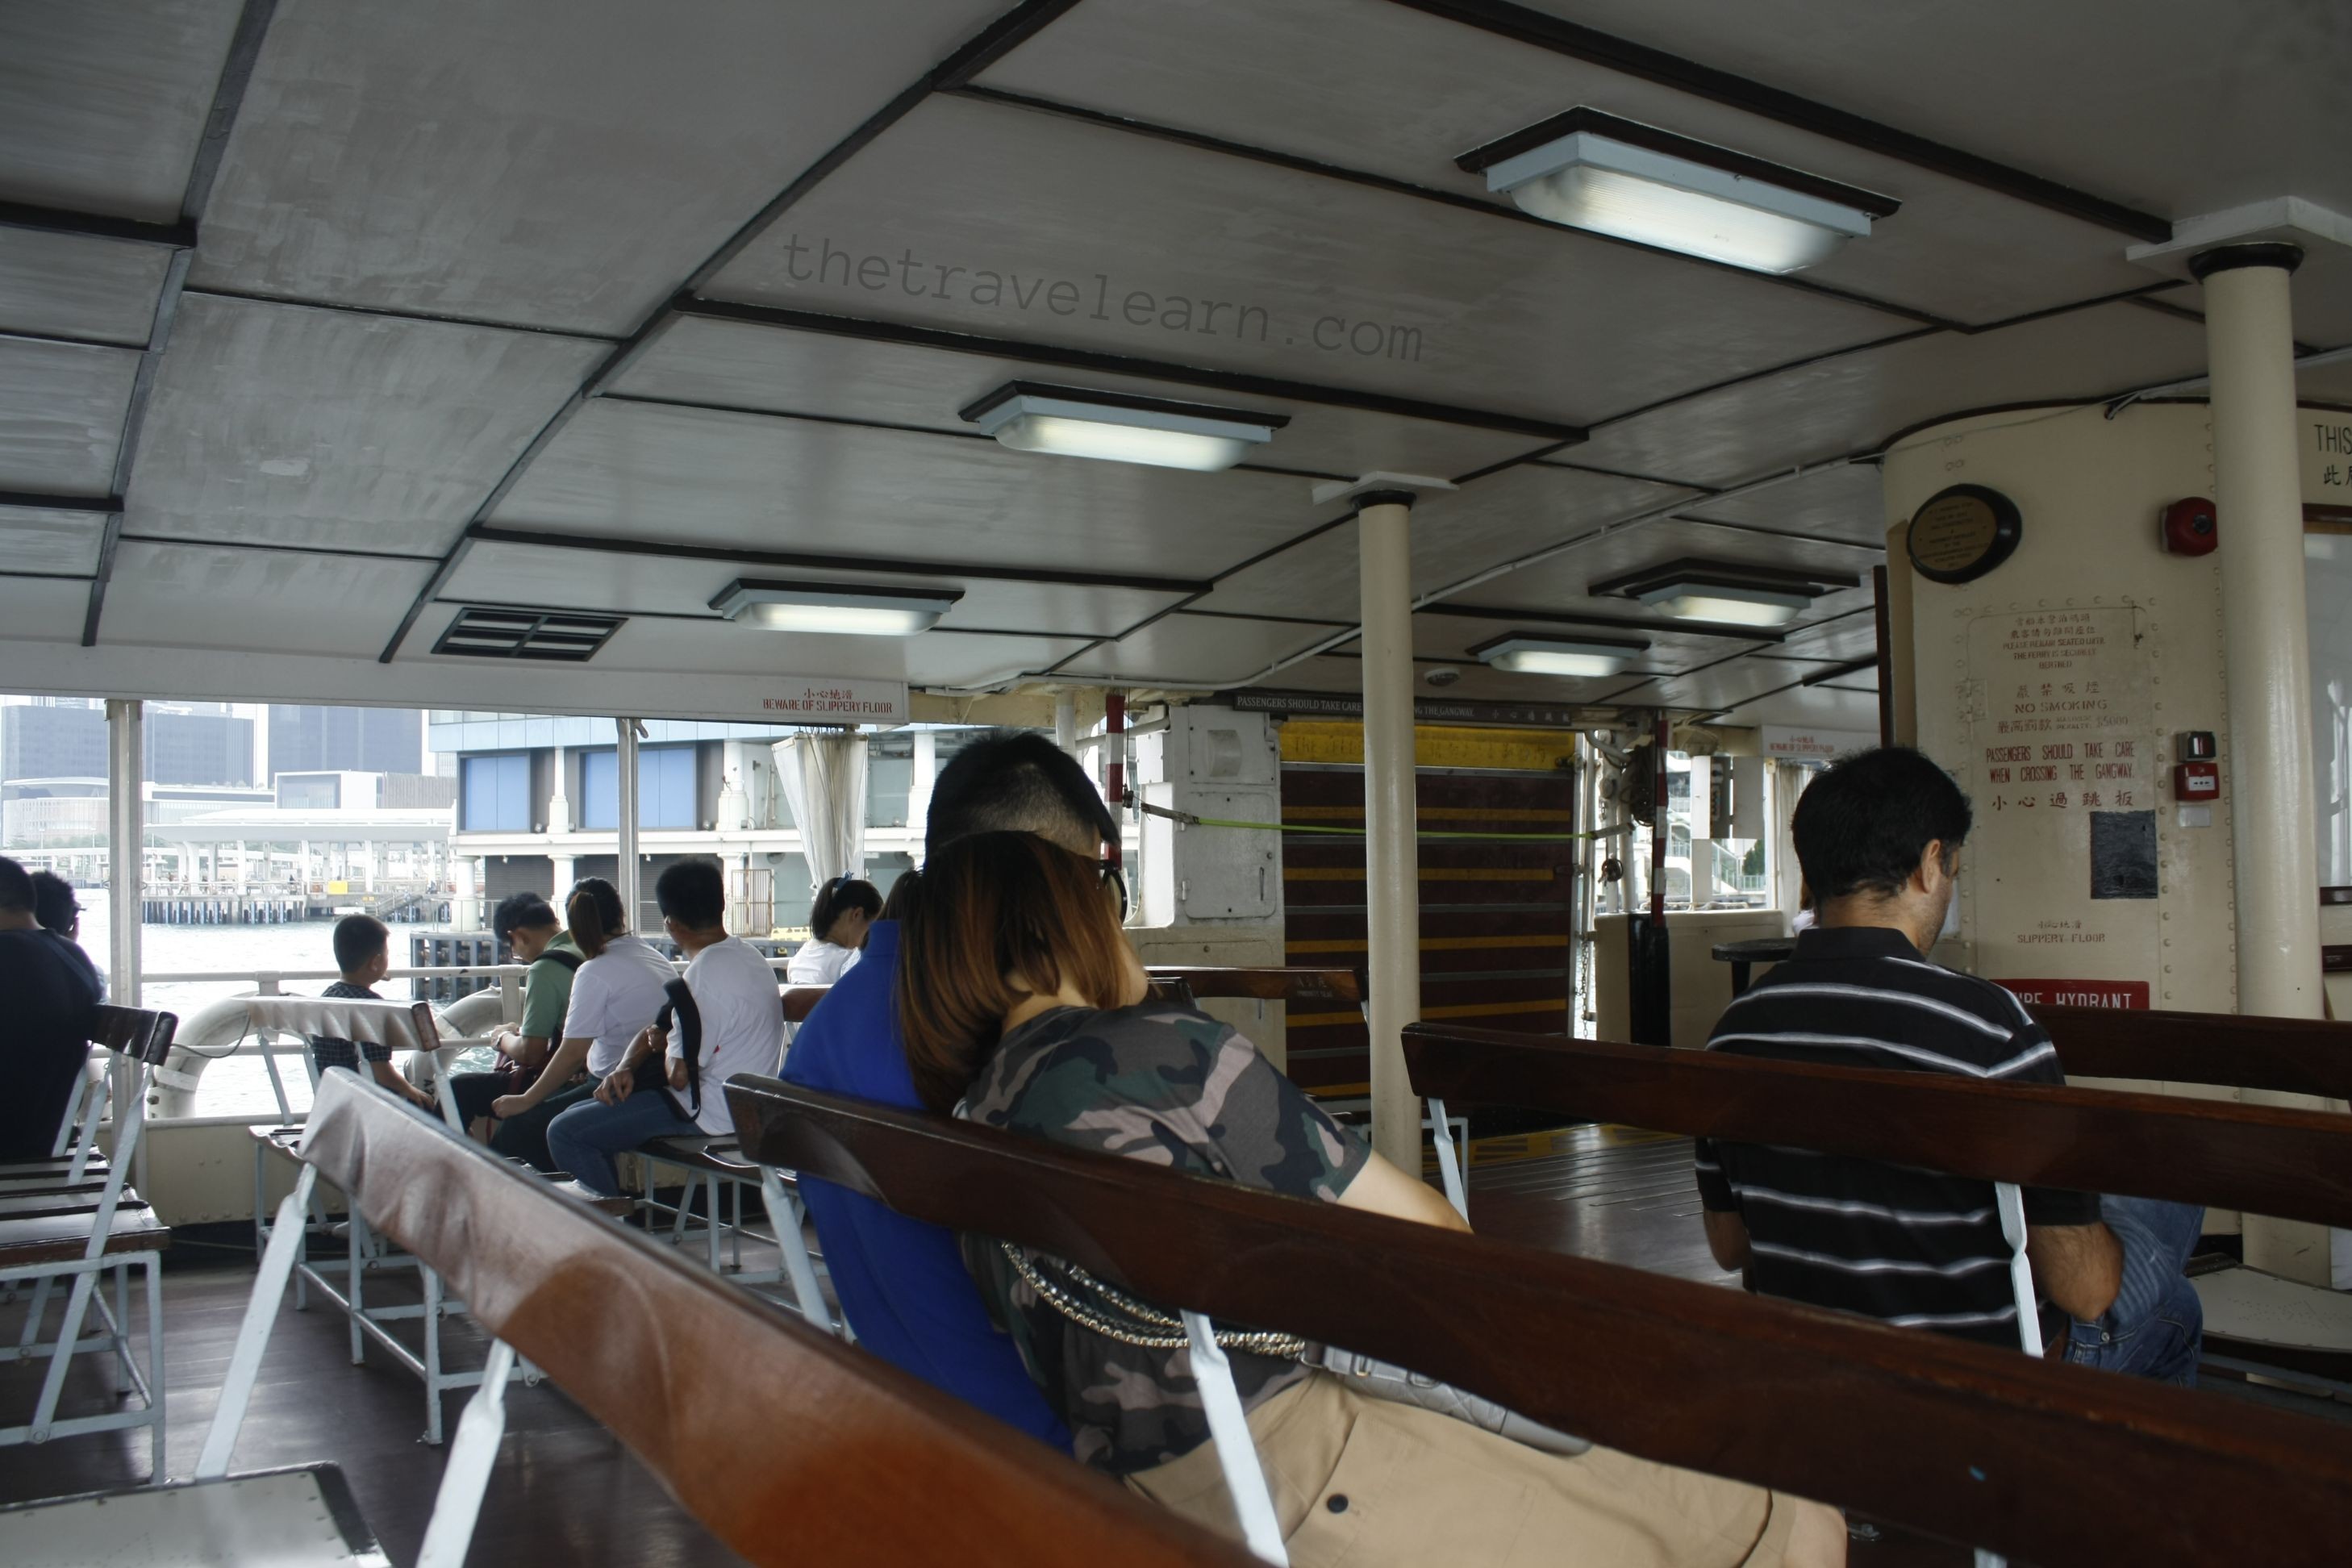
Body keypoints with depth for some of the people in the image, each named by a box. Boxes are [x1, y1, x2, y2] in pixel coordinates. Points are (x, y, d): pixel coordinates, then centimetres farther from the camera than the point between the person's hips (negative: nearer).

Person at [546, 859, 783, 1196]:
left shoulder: (704, 976, -23)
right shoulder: (745, 954, 8)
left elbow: (679, 1076, -21)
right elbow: (659, 1028, 14)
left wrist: (667, 1045, -1)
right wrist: (626, 1067, -2)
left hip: (709, 1113, -10)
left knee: (566, 1133, -8)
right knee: (582, 1114, 20)